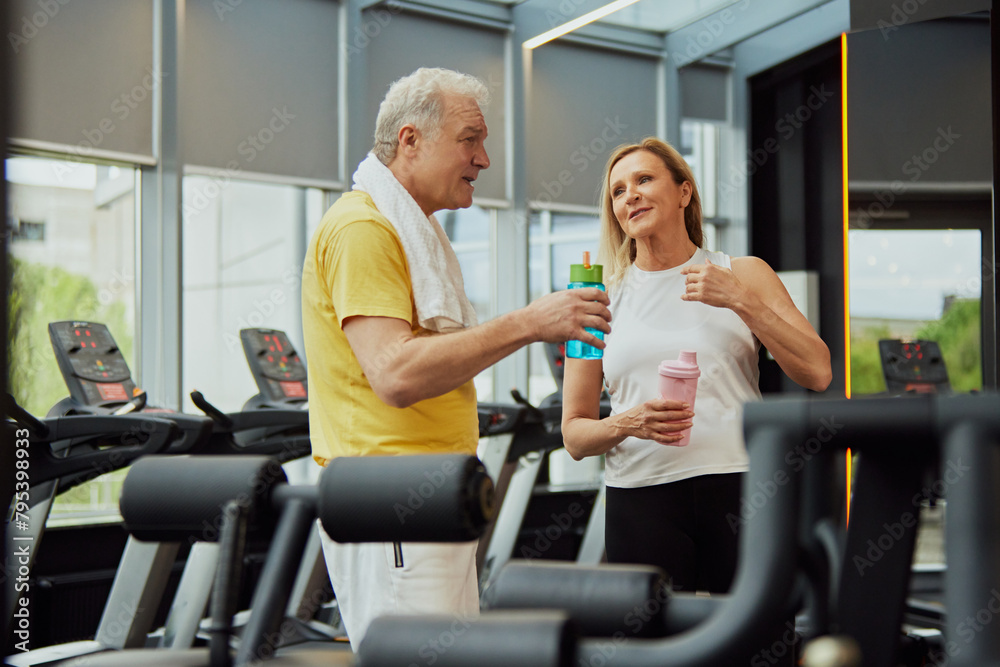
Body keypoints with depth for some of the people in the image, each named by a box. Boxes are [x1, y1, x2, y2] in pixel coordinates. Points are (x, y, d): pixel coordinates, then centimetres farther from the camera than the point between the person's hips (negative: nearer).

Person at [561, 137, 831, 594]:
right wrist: (628, 424, -11)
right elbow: (574, 433, 10)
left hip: (740, 489, 0)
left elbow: (817, 374, 0)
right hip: (641, 499, 0)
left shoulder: (743, 275, 11)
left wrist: (740, 301, -7)